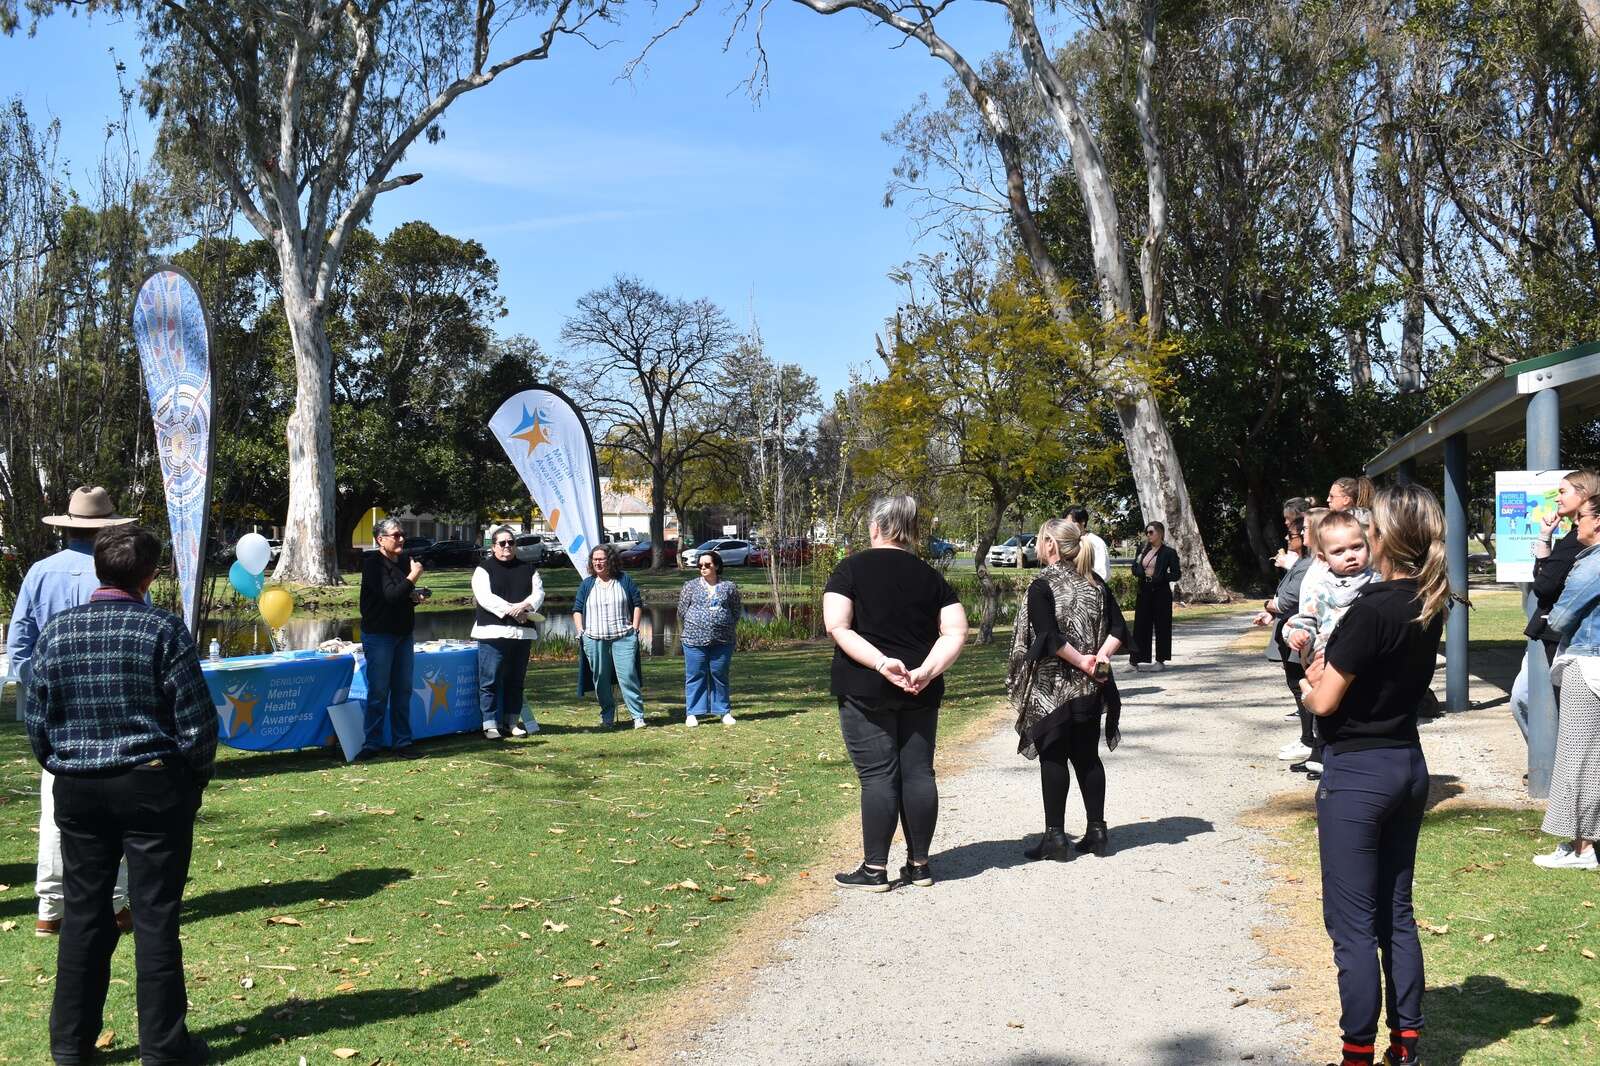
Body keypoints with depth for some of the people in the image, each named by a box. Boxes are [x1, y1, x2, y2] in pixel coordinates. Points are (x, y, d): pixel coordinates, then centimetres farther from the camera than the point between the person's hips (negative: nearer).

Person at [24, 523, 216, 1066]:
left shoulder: (56, 632, 1)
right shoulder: (163, 629, -10)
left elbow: (37, 721, 6)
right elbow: (196, 720, -9)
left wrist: (64, 770, 18)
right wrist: (193, 780, 4)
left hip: (77, 791, 4)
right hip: (153, 786, -3)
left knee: (83, 914, 13)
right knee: (155, 918, 3)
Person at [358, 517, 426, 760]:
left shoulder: (405, 561, 12)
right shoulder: (373, 563, -10)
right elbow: (390, 595, -22)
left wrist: (416, 596, 5)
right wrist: (412, 577, -17)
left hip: (403, 634, 7)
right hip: (379, 635, -7)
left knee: (403, 691, 8)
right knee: (379, 692, -5)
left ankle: (402, 742, 13)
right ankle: (372, 744, 3)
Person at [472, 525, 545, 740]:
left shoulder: (528, 569, 16)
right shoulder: (484, 569, 3)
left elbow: (538, 592, 5)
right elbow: (485, 597, -10)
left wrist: (523, 606, -15)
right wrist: (510, 610, -18)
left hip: (522, 632, 4)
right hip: (493, 632, -4)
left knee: (516, 681, 10)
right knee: (490, 680, -6)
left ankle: (511, 721, 19)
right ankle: (491, 724, -1)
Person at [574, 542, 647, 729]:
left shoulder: (624, 580, 6)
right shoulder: (587, 584, 10)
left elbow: (637, 603, 8)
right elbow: (577, 610, 13)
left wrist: (634, 627, 1)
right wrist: (580, 632, 2)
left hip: (623, 638, -2)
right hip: (594, 639, 2)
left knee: (628, 676, -9)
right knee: (601, 680, 5)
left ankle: (638, 716, -5)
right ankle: (607, 716, 18)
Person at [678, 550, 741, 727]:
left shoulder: (729, 587, 4)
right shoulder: (691, 586, 3)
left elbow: (737, 611, 13)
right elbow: (681, 611, 7)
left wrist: (728, 629, 11)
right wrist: (686, 632, 9)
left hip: (722, 641, 1)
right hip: (695, 640, 0)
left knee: (720, 676, 7)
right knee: (695, 676, 2)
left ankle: (724, 711, 16)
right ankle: (692, 713, 7)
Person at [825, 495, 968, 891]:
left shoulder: (851, 569, -2)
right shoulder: (931, 576, 8)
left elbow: (837, 628, -14)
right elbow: (956, 632, -3)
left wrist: (881, 663, -19)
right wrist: (927, 671, -12)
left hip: (865, 690, -3)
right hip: (920, 692, 3)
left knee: (877, 775, -1)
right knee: (918, 772, 8)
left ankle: (874, 869, 3)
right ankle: (919, 865, 15)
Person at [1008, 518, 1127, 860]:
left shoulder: (1042, 586, -13)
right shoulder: (1095, 583, 7)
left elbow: (1049, 637, -22)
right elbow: (1118, 630, 3)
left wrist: (1081, 661, -13)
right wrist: (1099, 657, -8)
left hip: (1051, 689, -6)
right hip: (1089, 690, 6)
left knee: (1053, 759, 1)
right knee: (1087, 755, 14)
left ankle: (1055, 836, 4)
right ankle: (1096, 831, 18)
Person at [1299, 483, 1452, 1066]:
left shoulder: (1372, 609, -22)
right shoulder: (1429, 606, 3)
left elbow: (1324, 701, -15)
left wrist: (1310, 689, 5)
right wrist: (1330, 677, 3)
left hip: (1357, 774, -8)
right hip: (1409, 765, 8)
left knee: (1354, 925, 2)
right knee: (1397, 912, 16)